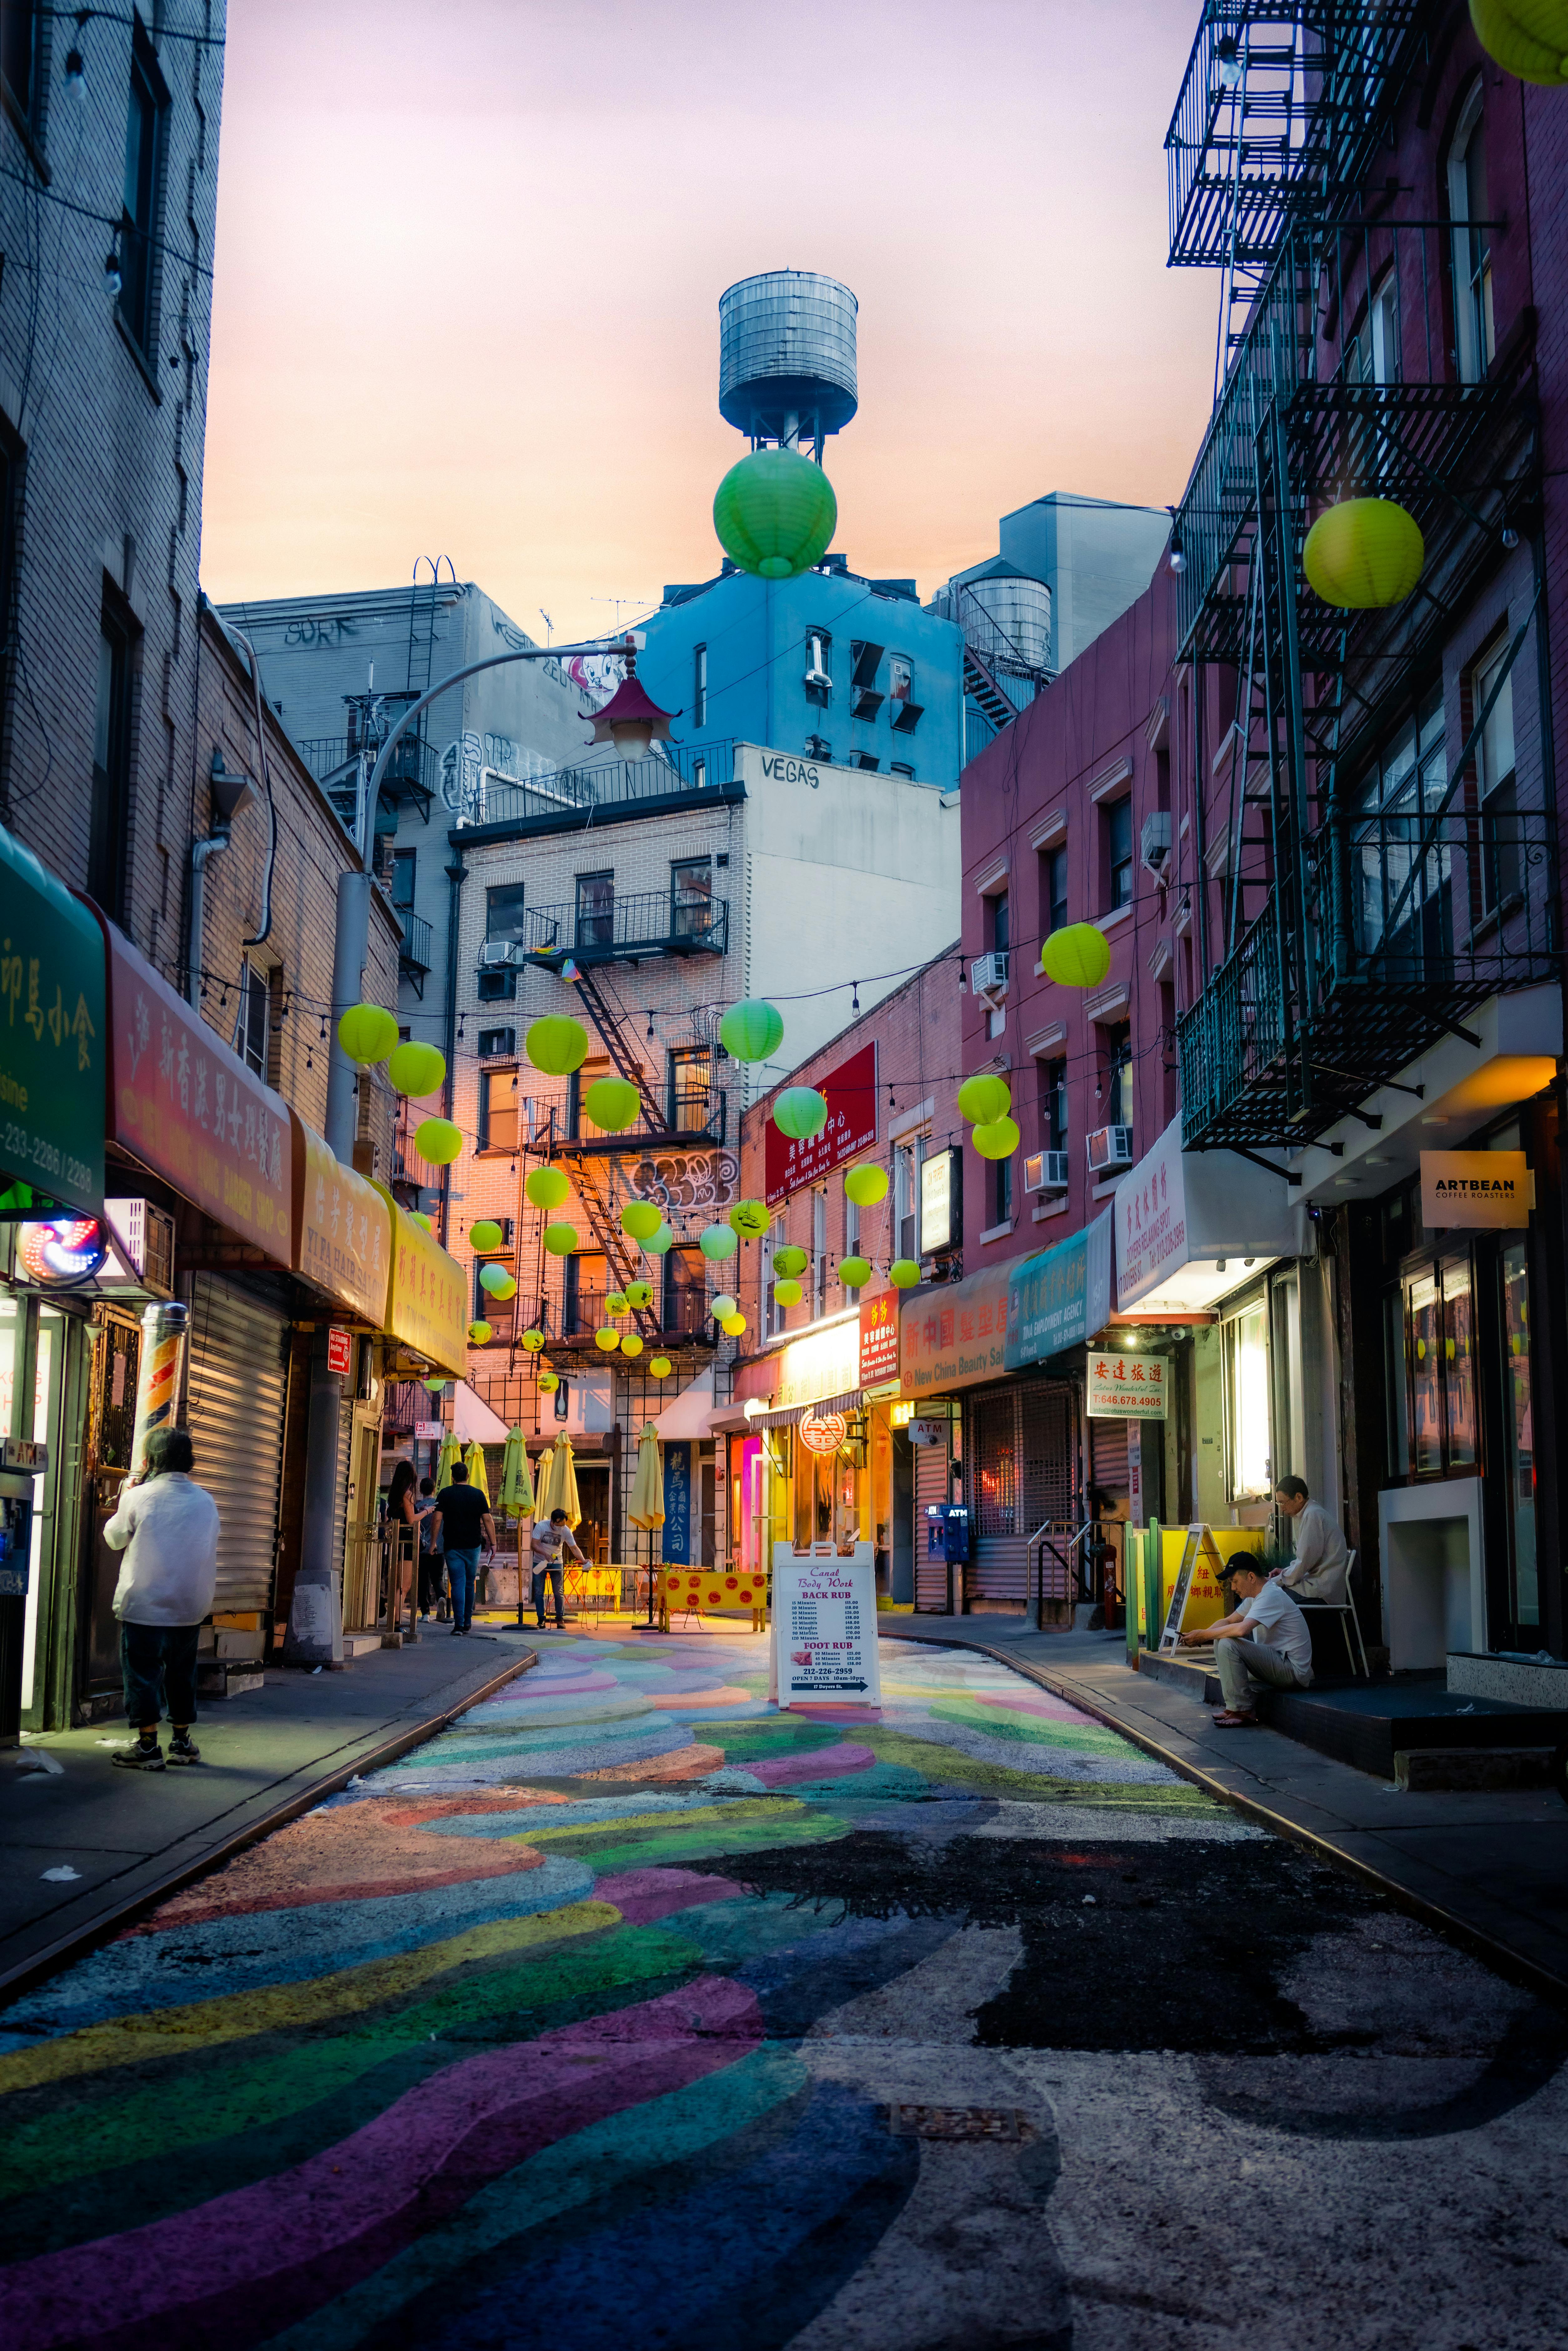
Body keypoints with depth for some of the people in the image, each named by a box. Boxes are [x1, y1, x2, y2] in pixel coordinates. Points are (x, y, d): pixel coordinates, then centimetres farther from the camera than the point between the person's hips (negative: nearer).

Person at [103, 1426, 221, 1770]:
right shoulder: (206, 1502, 1)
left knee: (142, 1673, 4)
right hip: (190, 1607, 4)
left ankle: (147, 1746, 5)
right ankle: (182, 1740, 22)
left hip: (144, 1605, -4)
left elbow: (114, 1538, 4)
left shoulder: (138, 1498, -11)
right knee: (182, 1673, 16)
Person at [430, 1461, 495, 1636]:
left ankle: (459, 1624, -13)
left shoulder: (445, 1494, -1)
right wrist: (493, 1543, 5)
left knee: (458, 1584, -3)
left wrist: (433, 1542, 0)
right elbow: (488, 1520, 1)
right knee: (470, 1584, 14)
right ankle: (467, 1622, 20)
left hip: (452, 1546, -1)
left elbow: (437, 1519, -7)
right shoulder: (478, 1494, 2)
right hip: (473, 1545, 1)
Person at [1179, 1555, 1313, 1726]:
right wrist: (1200, 1637, -2)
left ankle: (1242, 1711, -16)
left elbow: (1242, 1629, -33)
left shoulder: (1271, 1596, -19)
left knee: (1227, 1644, -24)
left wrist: (1204, 1635, -21)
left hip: (1293, 1671, -11)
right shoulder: (1256, 1595, 14)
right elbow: (1229, 1621, 17)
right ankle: (1236, 1707, 7)